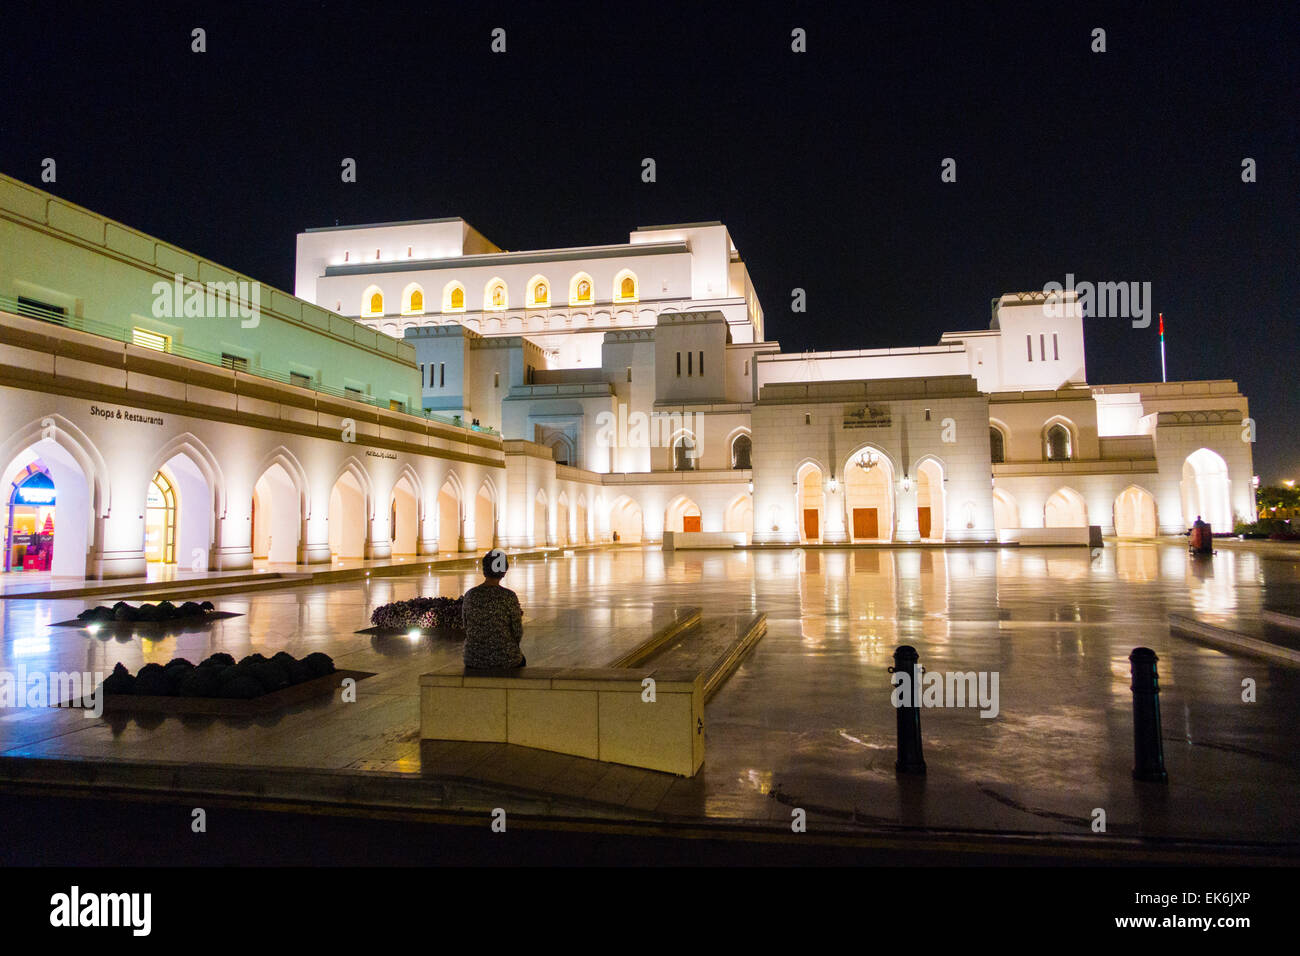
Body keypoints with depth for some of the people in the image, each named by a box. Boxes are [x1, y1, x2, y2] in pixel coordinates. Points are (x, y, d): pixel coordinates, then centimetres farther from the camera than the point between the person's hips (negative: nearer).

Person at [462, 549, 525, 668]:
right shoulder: (509, 596, -17)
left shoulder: (469, 595, -8)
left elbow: (466, 626, 4)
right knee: (520, 660, 33)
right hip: (505, 660, -3)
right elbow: (518, 634, -12)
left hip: (474, 660, 3)